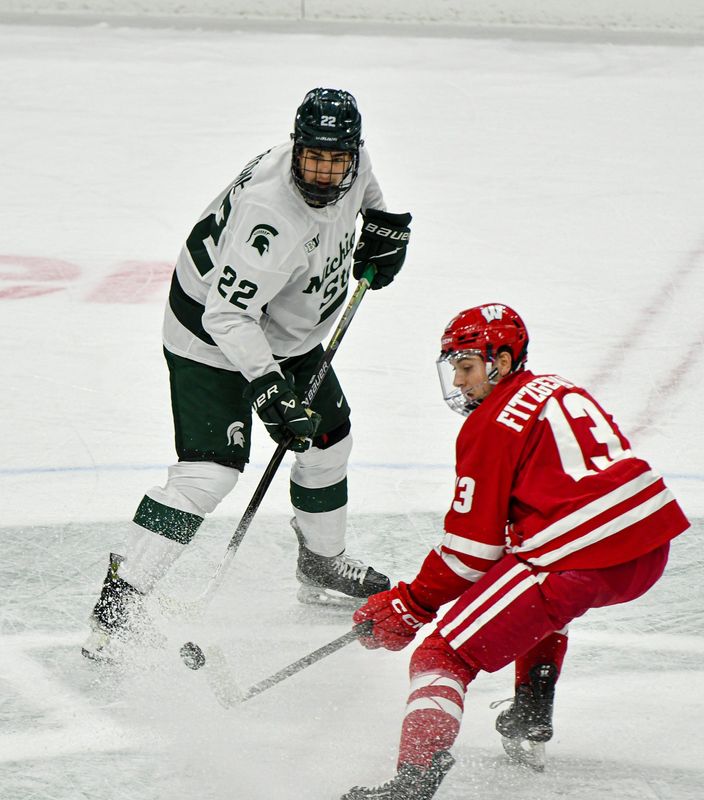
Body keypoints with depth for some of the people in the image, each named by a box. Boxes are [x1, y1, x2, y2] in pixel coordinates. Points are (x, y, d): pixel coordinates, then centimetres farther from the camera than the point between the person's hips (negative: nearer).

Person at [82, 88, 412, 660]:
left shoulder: (348, 163, -12)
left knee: (328, 437, 17)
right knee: (209, 471, -18)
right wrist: (270, 390, -44)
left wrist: (383, 222, 15)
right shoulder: (270, 215, -38)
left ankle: (323, 567, 38)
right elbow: (228, 314, -39)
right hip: (212, 335, -9)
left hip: (286, 332, 9)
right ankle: (121, 599, -15)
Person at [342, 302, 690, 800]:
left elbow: (473, 545, -4)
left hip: (578, 562, -9)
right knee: (538, 593, 41)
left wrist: (411, 607, 6)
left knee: (444, 654, -7)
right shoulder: (560, 391, 23)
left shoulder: (493, 422, -2)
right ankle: (531, 719, 36)